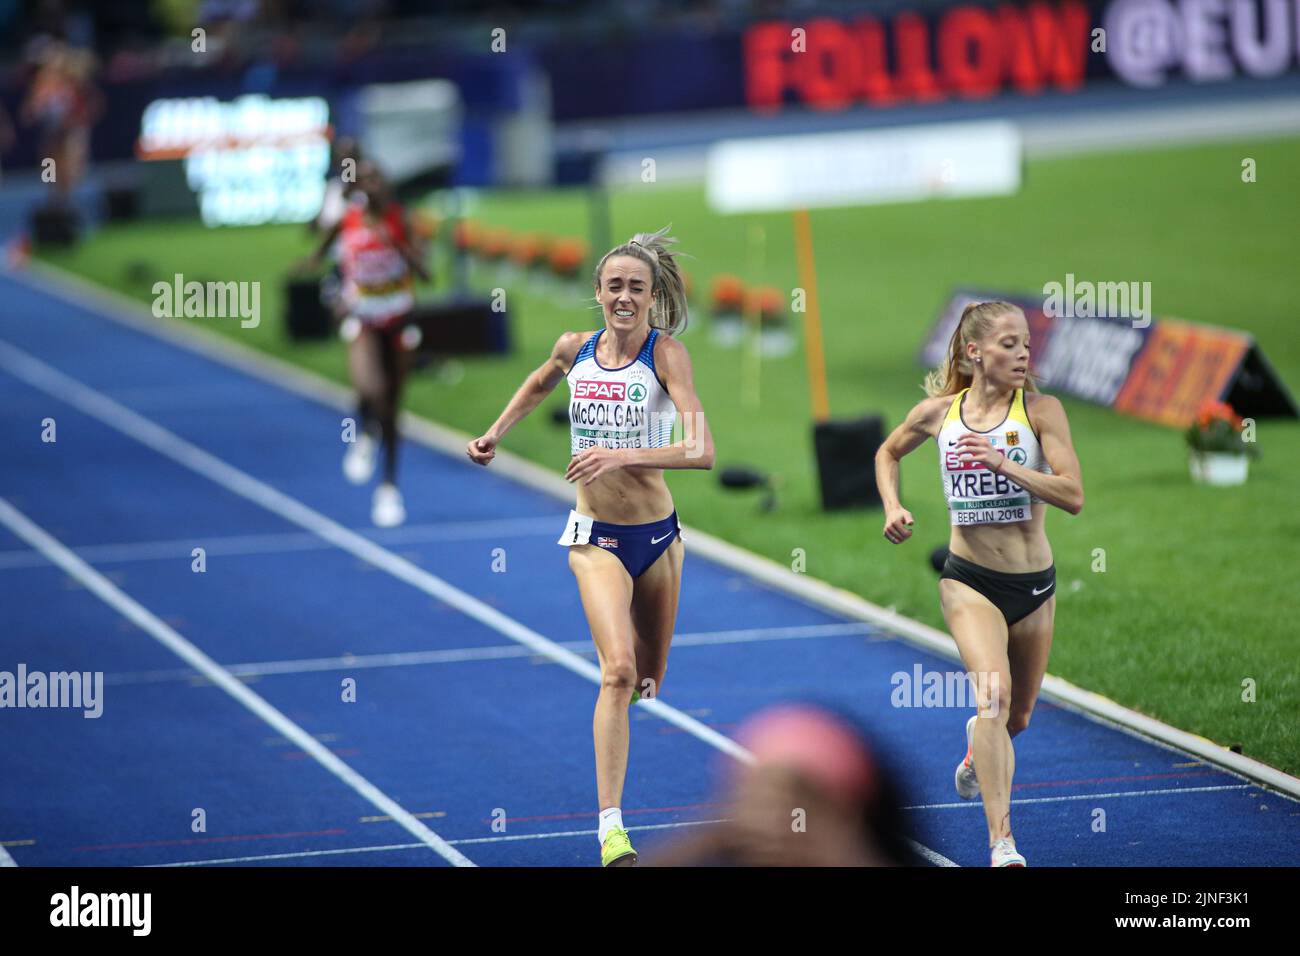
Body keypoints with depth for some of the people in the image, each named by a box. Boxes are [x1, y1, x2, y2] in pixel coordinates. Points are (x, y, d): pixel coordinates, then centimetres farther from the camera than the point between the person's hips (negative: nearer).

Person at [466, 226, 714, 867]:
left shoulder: (666, 353, -12)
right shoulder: (575, 349, -1)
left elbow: (702, 451, -25)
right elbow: (540, 383, 26)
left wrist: (623, 455, -35)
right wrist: (496, 433, 17)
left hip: (658, 535, 0)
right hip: (596, 537, 0)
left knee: (647, 680, 15)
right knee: (619, 670, -20)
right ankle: (610, 827, -23)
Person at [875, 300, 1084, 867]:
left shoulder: (1041, 410, -8)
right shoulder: (938, 412, -2)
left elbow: (1073, 495, -18)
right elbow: (889, 452, 20)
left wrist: (1002, 463, -26)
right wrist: (892, 507, 4)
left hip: (1034, 585, 1)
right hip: (969, 580, -1)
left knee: (1016, 718, 16)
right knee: (994, 692, -25)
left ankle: (977, 741, 56)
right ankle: (1002, 843, -29)